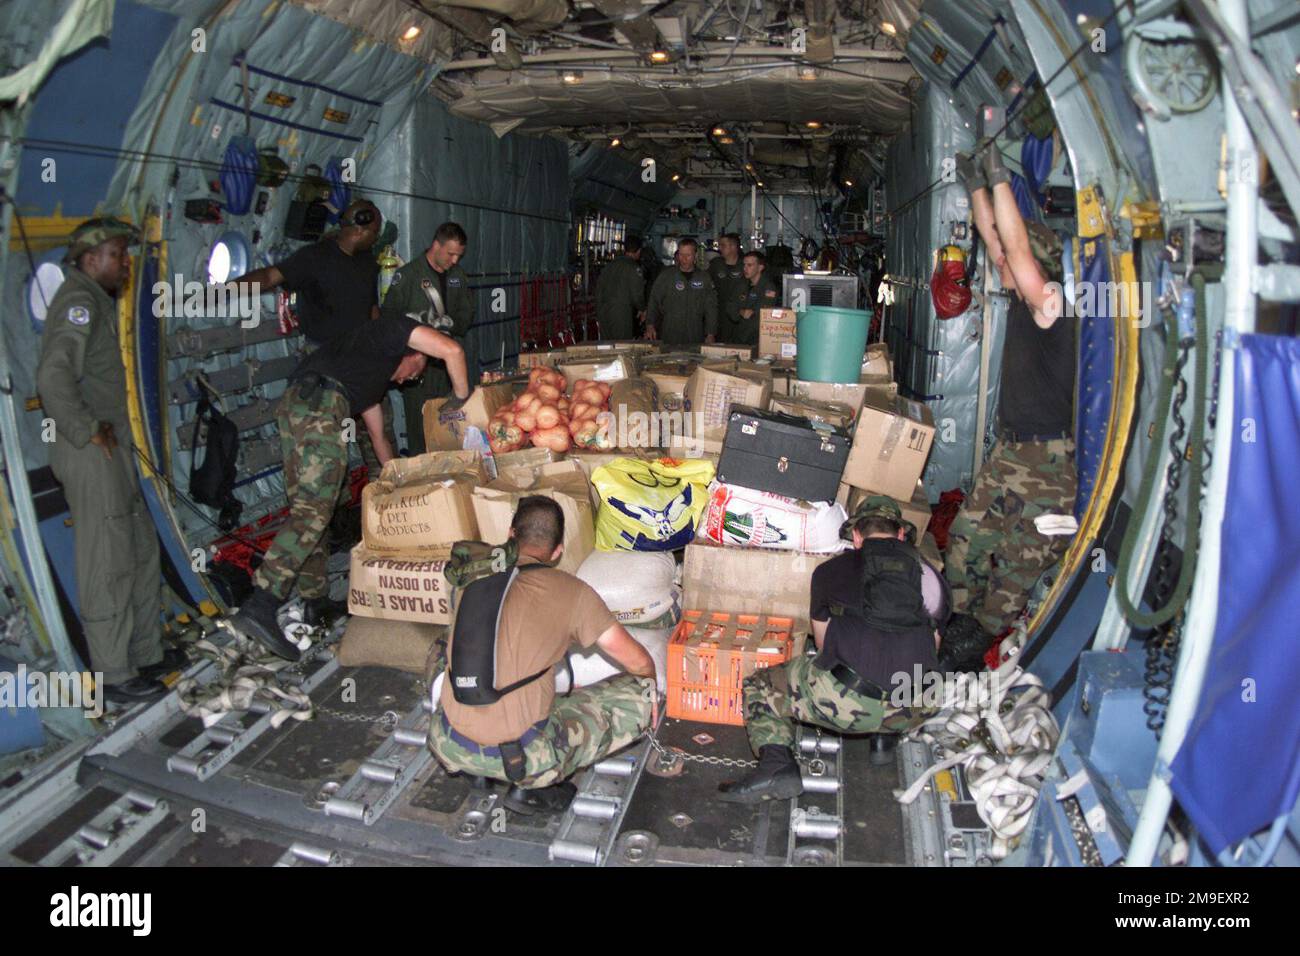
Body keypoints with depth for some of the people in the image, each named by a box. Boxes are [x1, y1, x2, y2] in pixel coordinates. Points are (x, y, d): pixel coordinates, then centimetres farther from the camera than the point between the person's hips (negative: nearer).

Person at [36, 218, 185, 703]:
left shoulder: (98, 300, 18)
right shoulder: (79, 300, -13)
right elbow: (54, 376, -27)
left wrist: (112, 431, 14)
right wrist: (88, 431, -19)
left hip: (112, 450, 10)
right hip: (92, 456, -10)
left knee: (142, 549, 16)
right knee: (108, 564, -4)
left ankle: (145, 653, 27)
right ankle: (114, 675, 6)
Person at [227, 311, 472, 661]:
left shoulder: (372, 371, 40)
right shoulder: (394, 327, 20)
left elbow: (379, 438, 47)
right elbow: (452, 350, 3)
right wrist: (462, 397, 16)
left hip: (290, 403, 9)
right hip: (322, 403, -9)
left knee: (304, 504, 14)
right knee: (314, 510, -14)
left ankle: (315, 600, 21)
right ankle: (260, 606, -23)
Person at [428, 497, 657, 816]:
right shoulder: (572, 592, -5)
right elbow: (639, 662, 2)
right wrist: (650, 683, 26)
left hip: (448, 748, 5)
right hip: (522, 756, -5)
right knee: (640, 694, 6)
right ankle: (532, 786, 2)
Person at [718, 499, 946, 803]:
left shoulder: (829, 571, 14)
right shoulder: (928, 573, 18)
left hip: (847, 699, -3)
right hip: (915, 710, 3)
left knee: (759, 687, 19)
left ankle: (777, 763, -5)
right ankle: (886, 735, 18)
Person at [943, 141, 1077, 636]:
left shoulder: (1054, 307, -18)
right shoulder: (1025, 299, 7)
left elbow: (1017, 250, -28)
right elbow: (996, 242, 14)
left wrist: (1000, 177, -23)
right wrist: (976, 183, 13)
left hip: (1047, 462, -9)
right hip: (1010, 448, 9)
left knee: (1018, 564, 0)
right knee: (967, 538, 13)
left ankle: (990, 636, 10)